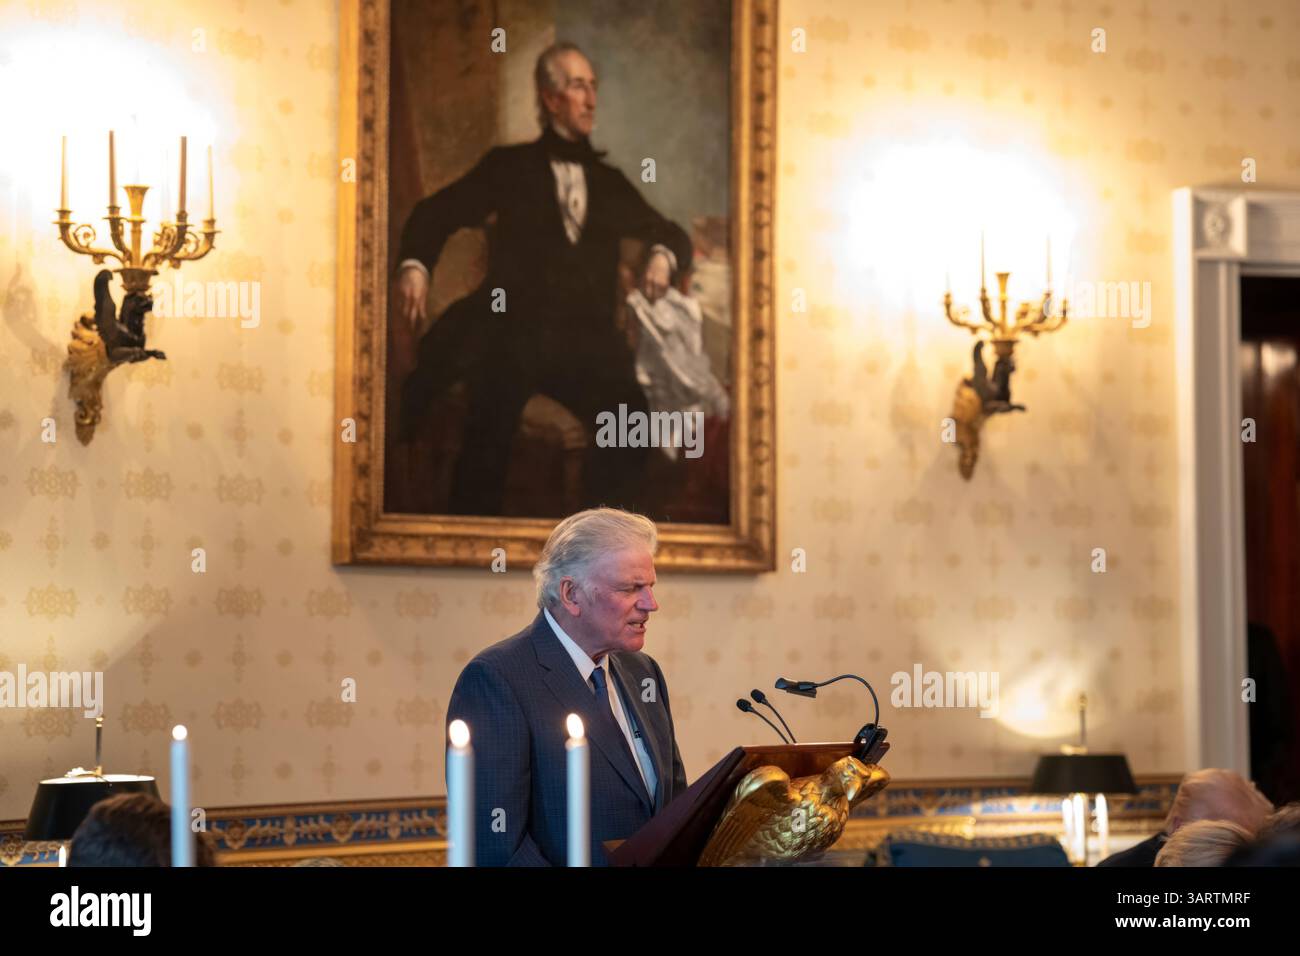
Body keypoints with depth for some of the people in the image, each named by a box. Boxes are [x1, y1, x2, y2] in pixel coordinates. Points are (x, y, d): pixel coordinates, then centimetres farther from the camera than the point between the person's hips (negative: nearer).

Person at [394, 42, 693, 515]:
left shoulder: (609, 181, 24)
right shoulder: (510, 166, 16)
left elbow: (672, 235, 29)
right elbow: (438, 212, 10)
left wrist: (663, 257, 4)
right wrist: (414, 265, -11)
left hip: (587, 339, 3)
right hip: (514, 330, -3)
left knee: (629, 415, -29)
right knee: (492, 421, -35)